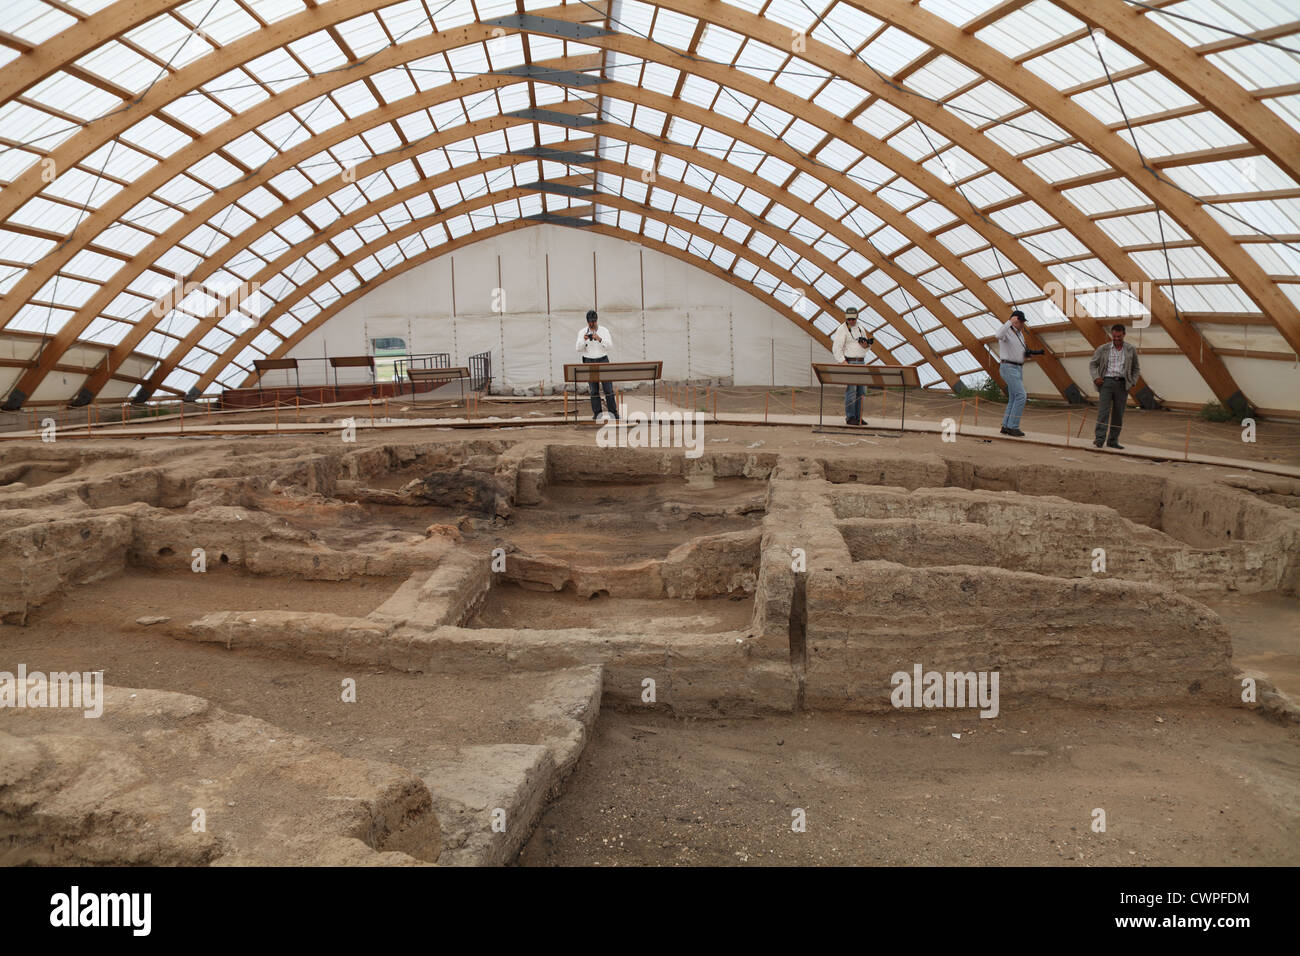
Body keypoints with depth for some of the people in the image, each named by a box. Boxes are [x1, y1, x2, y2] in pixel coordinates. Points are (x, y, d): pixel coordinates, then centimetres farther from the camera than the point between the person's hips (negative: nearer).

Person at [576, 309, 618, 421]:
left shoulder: (604, 331, 2)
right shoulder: (582, 333, 3)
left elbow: (610, 345, -8)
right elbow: (579, 349, -4)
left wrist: (600, 339, -24)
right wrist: (583, 340, -22)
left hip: (603, 361, -1)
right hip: (589, 361, 1)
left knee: (608, 388, -4)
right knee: (593, 390, 0)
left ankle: (613, 411, 2)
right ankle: (597, 413, 5)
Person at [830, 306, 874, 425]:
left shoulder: (861, 329, 16)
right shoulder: (842, 329, -5)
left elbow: (866, 347, 25)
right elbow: (836, 348, -12)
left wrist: (865, 345, 0)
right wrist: (843, 362, -22)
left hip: (861, 362, 7)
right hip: (848, 362, -7)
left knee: (861, 390, 5)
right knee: (851, 390, -10)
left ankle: (858, 417, 11)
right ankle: (849, 418, -5)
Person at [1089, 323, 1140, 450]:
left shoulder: (1131, 349, 8)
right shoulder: (1103, 349, 3)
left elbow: (1135, 368, 16)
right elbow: (1092, 364, 9)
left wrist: (1133, 382, 3)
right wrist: (1096, 377, -7)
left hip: (1122, 384, 2)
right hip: (1106, 382, -2)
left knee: (1118, 414, 2)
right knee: (1103, 410, -13)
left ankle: (1112, 440, 8)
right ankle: (1099, 438, -20)